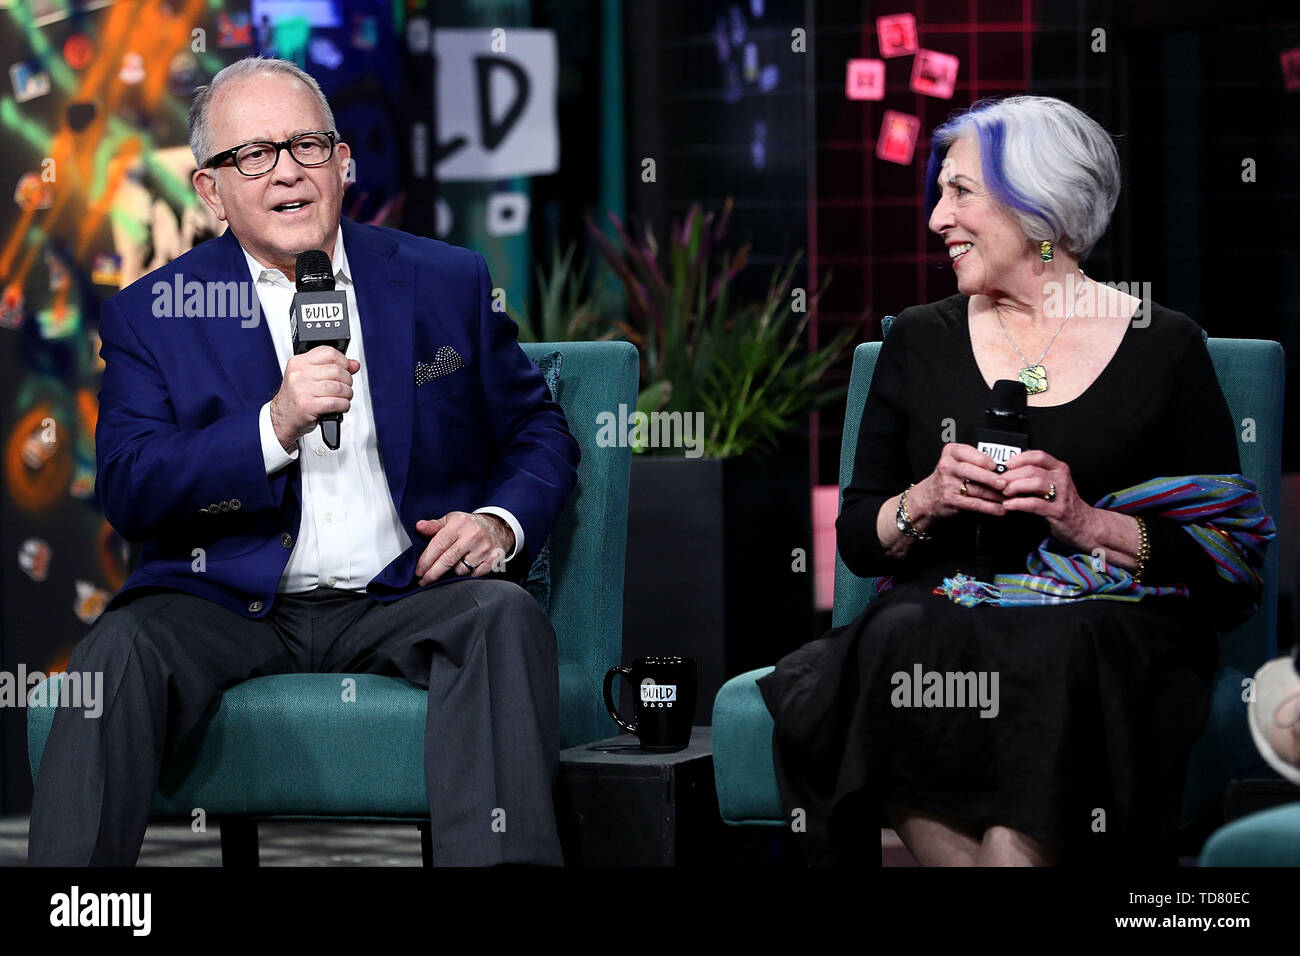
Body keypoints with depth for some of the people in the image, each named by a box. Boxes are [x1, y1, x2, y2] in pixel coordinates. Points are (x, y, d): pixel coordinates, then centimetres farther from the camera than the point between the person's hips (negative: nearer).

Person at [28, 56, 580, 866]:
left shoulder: (447, 283, 12)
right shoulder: (152, 315, 7)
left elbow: (540, 435, 18)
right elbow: (128, 492, -4)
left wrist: (502, 525, -5)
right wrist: (274, 427, -19)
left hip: (405, 600, 1)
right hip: (229, 607, -1)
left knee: (505, 615, -30)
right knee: (119, 653, -30)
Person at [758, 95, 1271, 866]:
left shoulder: (1164, 347, 6)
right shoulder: (922, 340, 17)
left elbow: (1227, 563, 3)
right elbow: (855, 538, 17)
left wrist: (1093, 524, -12)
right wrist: (925, 501, -4)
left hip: (1111, 624, -3)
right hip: (940, 619, 3)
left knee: (1053, 658, -39)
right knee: (897, 643, -34)